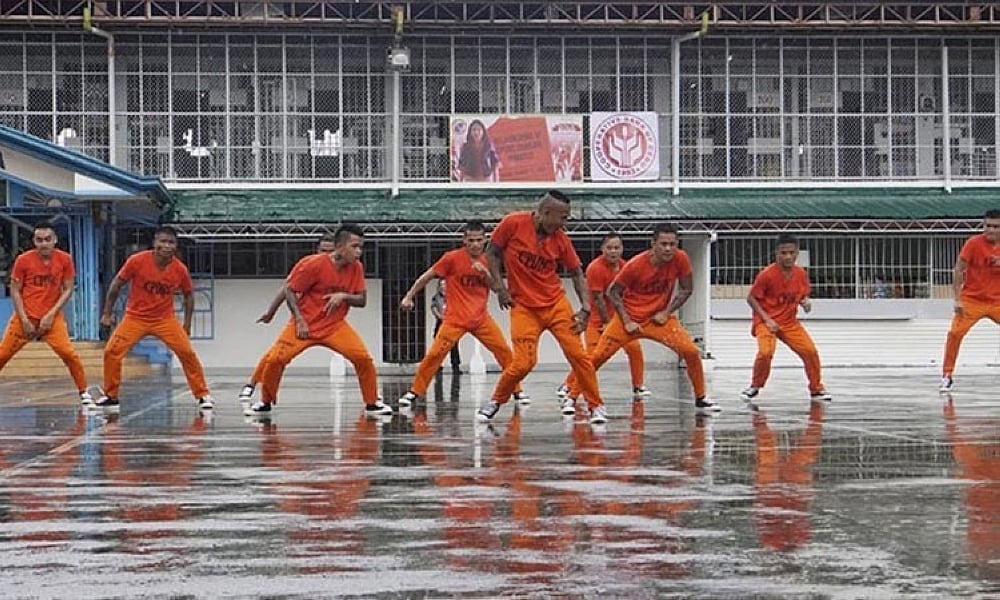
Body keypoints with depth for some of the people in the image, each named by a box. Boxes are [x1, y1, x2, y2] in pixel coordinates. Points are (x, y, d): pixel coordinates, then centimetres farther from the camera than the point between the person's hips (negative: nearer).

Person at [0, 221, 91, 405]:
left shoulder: (64, 259, -5)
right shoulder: (23, 260, -6)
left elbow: (68, 290, -1)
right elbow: (15, 291, -1)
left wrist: (51, 315, -11)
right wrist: (24, 320, -9)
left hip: (51, 317, -1)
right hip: (25, 316, 1)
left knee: (69, 353, -15)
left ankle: (84, 392, -1)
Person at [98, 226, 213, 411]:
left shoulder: (180, 269, -11)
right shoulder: (137, 261, -16)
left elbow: (188, 295, 7)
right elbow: (116, 284, -3)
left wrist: (187, 325, 4)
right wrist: (107, 313, -2)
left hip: (165, 319, 0)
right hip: (135, 317, 0)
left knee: (187, 352, -12)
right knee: (112, 351, -11)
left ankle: (203, 395, 0)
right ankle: (111, 396, 6)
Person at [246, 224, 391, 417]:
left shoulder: (356, 268, -5)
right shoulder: (314, 264, -18)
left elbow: (362, 300, 1)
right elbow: (289, 290, -9)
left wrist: (343, 296, -19)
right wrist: (299, 320, -15)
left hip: (335, 326, 3)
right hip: (305, 323, -3)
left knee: (363, 358, -15)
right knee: (275, 358, -15)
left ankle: (372, 404, 2)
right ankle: (265, 403, 9)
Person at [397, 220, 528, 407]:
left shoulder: (487, 261, 6)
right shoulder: (452, 258, -8)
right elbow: (427, 276, -1)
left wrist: (485, 272, -13)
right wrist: (409, 296, -2)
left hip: (481, 317, 4)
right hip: (455, 318, -4)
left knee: (504, 350, -3)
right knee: (435, 353, -13)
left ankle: (516, 391, 10)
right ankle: (414, 392, 0)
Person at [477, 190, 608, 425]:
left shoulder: (560, 239, -2)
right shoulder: (513, 224, -11)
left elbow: (576, 273, 6)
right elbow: (492, 253, 1)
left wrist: (585, 308, -4)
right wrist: (499, 287, -8)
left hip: (556, 304, 3)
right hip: (523, 306, -3)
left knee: (578, 354, -5)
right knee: (523, 363, -9)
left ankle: (596, 406, 7)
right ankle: (495, 401, 16)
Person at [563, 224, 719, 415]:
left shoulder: (680, 259, -15)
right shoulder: (636, 264, -21)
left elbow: (686, 289, 0)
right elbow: (613, 292, -10)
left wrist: (667, 312, -9)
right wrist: (627, 321, -15)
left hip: (660, 317, 2)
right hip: (630, 316, -2)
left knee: (691, 351, -15)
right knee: (597, 356, -6)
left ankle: (701, 399, 3)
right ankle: (571, 397, 9)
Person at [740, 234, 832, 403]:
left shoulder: (801, 273, -3)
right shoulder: (767, 274, -18)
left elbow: (803, 295, 15)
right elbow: (751, 298, -11)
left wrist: (805, 302, -10)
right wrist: (766, 319, -18)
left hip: (790, 322, 5)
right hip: (766, 321, -5)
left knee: (810, 350, -4)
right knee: (765, 352, -27)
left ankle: (817, 389, 17)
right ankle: (754, 387, -1)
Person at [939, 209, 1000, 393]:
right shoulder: (973, 243, -12)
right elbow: (959, 270, -9)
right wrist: (957, 299, -13)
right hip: (972, 300, -3)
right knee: (955, 333, -15)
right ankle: (947, 377, -3)